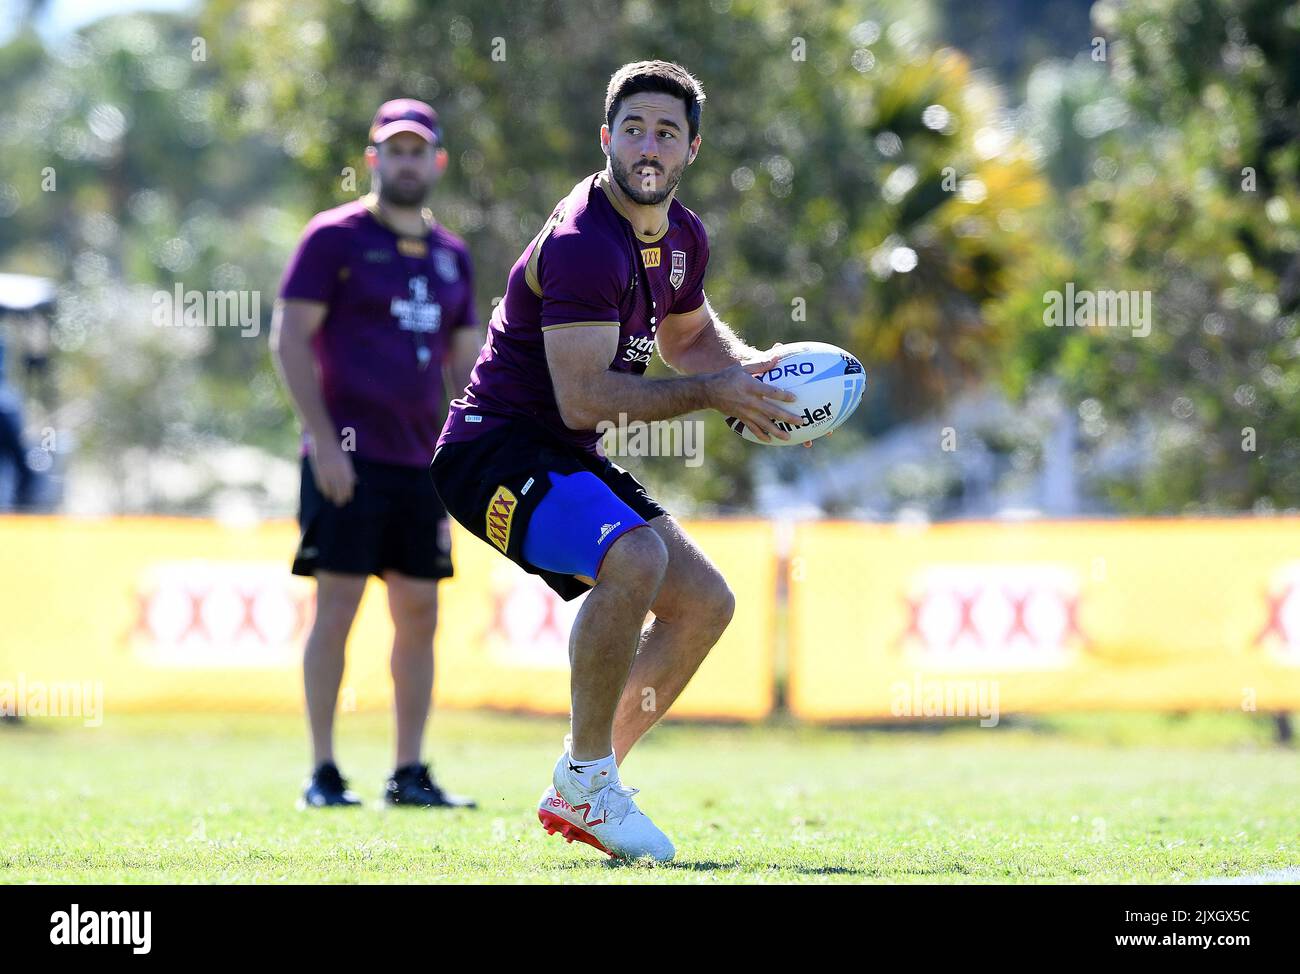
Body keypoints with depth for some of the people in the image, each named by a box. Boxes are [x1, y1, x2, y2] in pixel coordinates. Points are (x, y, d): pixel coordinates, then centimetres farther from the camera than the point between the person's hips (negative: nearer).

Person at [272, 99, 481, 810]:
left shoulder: (452, 256, 15)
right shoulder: (335, 237, -2)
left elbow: (467, 363, 20)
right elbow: (289, 338, -7)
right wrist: (324, 441, -15)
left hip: (421, 460, 6)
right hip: (348, 456, -6)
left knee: (419, 615, 5)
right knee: (336, 607, -7)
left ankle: (409, 774, 10)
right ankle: (322, 774, -4)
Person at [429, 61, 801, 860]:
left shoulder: (682, 237, 8)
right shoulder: (583, 244, -23)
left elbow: (689, 336, 28)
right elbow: (585, 398, -27)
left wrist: (753, 372, 6)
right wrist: (714, 392, -23)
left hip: (566, 461, 10)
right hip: (496, 450, -10)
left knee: (706, 605, 10)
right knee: (636, 558, -33)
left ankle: (580, 793, 16)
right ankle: (587, 780, -18)